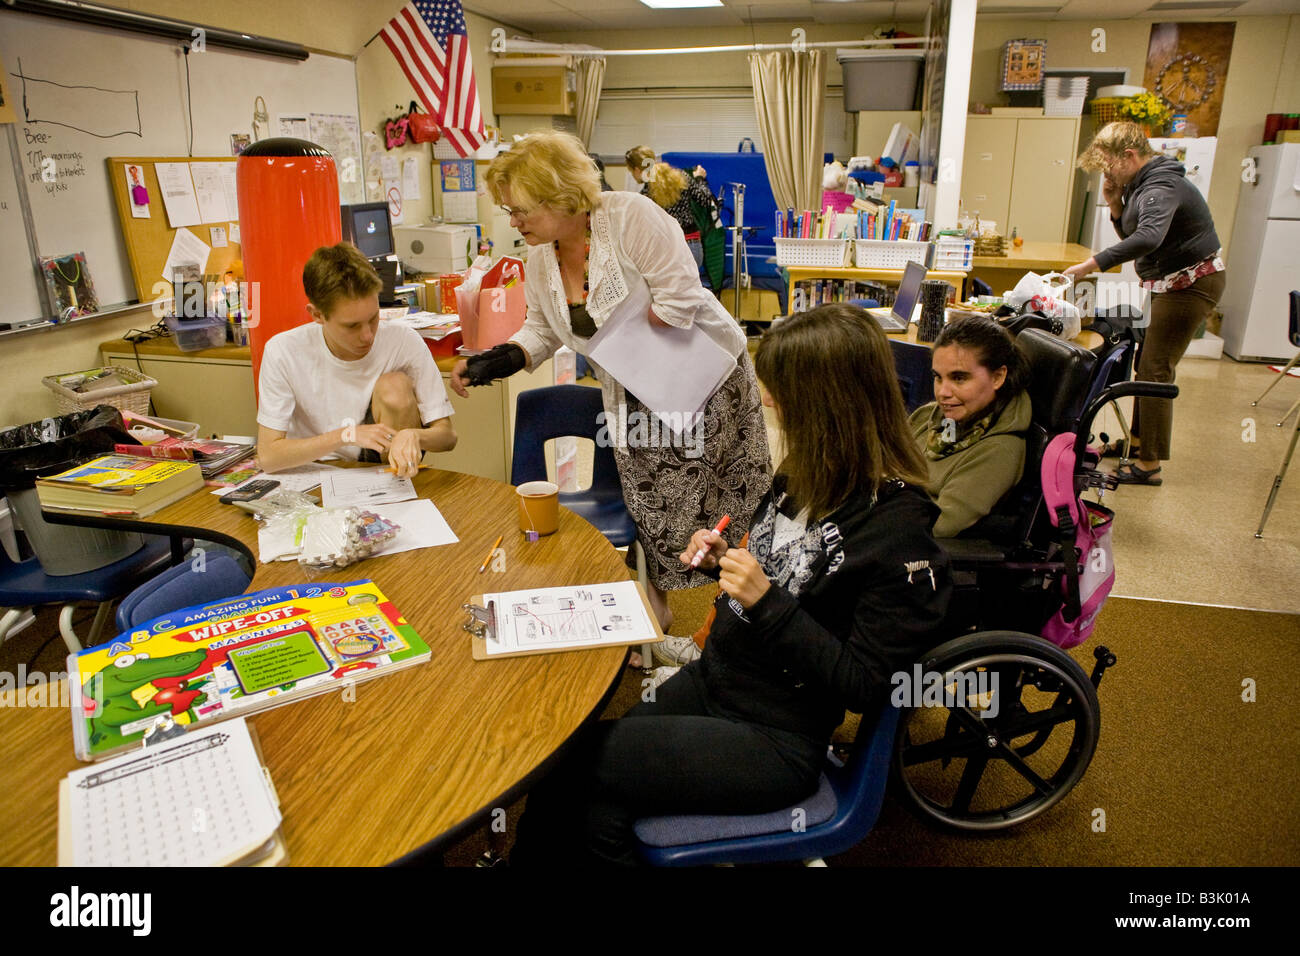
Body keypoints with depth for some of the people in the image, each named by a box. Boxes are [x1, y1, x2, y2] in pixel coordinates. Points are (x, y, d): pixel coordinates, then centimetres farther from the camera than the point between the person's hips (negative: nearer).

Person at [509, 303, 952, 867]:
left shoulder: (897, 525, -20)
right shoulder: (806, 477, 5)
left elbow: (863, 686, -19)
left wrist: (766, 601, -26)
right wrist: (724, 561, 1)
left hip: (776, 740, -7)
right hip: (711, 679, 7)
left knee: (568, 760, -14)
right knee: (600, 812, -11)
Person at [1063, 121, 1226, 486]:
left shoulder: (1161, 187, -24)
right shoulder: (1141, 184, 8)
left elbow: (1148, 237, -42)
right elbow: (1132, 235, 13)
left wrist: (1092, 264, -46)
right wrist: (1115, 205, -2)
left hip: (1193, 282, -10)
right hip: (1172, 282, 11)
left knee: (1155, 369, -11)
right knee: (1147, 363, 17)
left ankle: (1149, 465, -8)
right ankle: (1139, 439, 30)